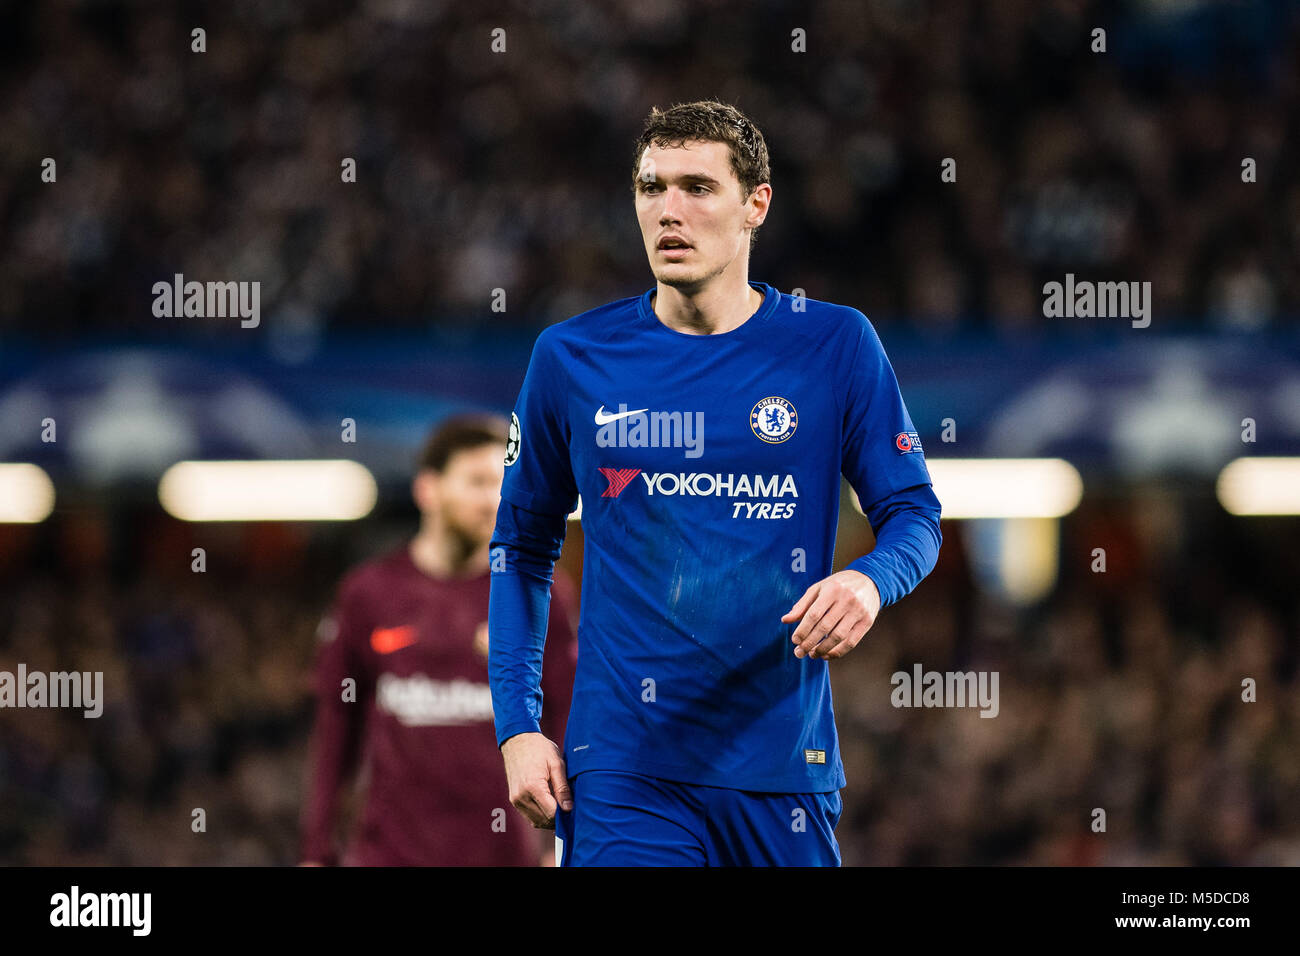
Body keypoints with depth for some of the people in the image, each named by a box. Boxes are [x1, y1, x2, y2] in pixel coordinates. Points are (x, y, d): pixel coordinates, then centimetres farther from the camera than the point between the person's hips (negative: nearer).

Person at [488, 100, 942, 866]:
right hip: (624, 768, -1)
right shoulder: (571, 358, 5)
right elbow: (524, 547, 13)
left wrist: (870, 580, -19)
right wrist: (517, 725, 5)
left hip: (784, 766, 1)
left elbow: (914, 514, 5)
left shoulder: (835, 345, 2)